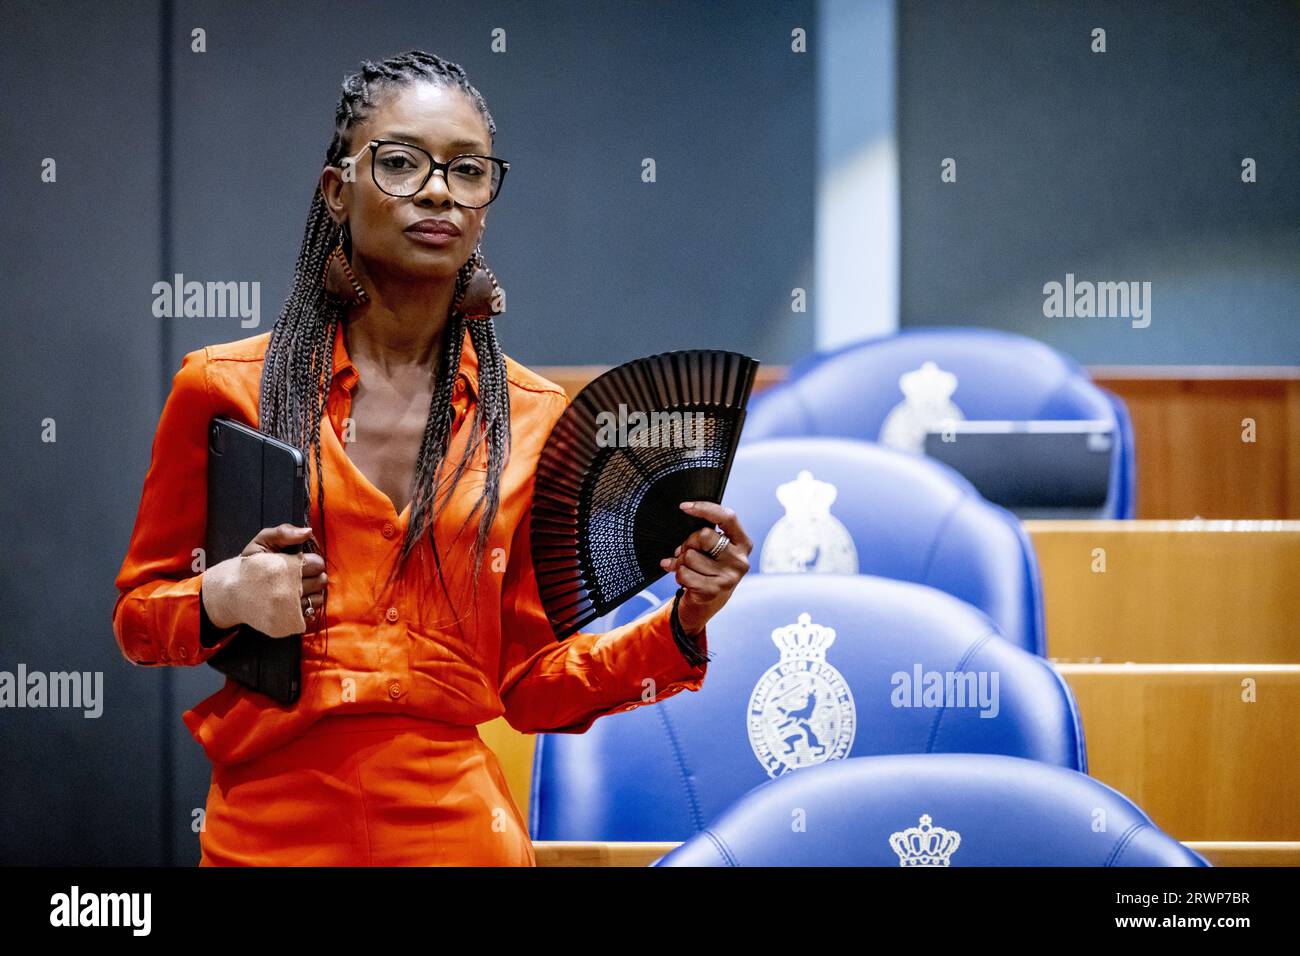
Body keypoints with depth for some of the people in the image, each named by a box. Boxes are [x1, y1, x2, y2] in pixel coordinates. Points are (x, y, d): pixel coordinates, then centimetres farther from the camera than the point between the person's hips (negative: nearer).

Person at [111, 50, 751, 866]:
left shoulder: (533, 416, 3)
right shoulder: (223, 387, -2)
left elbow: (532, 683, 6)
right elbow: (137, 613, 6)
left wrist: (683, 623, -9)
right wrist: (221, 601, -14)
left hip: (458, 827, 1)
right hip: (267, 826, 0)